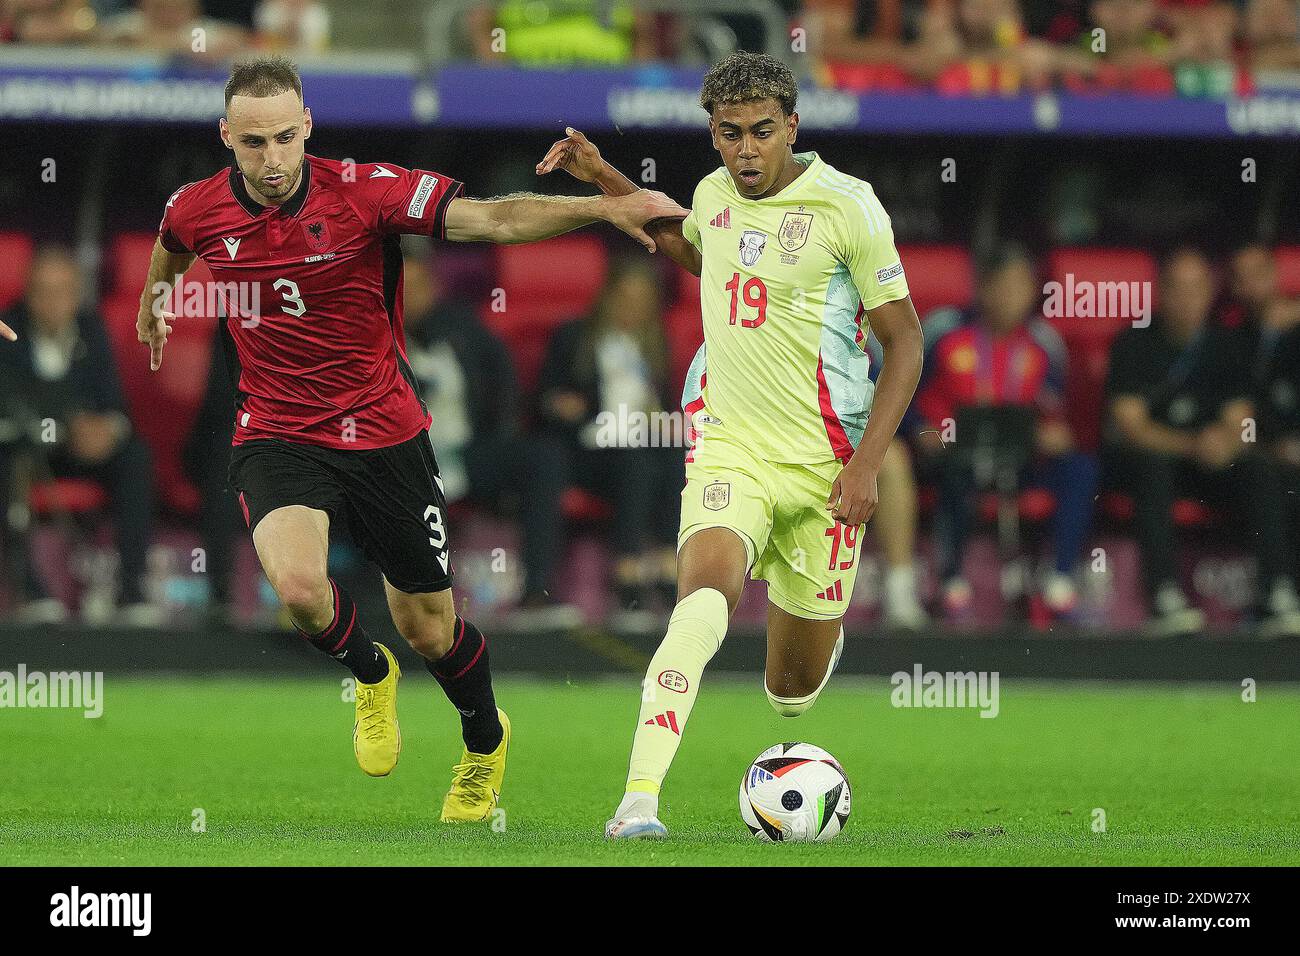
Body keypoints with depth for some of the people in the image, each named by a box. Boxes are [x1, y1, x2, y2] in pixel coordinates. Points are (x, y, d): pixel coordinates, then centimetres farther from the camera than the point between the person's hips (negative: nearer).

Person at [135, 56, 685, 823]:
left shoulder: (366, 191, -17)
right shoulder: (199, 211, -8)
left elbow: (492, 219, -25)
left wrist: (604, 207, -38)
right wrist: (153, 301, 40)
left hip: (384, 436, -1)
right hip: (277, 438, 1)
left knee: (430, 630, 8)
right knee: (298, 585, -28)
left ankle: (487, 743, 42)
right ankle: (370, 675, 8)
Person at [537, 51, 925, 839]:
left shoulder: (847, 206, -10)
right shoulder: (715, 194, 4)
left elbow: (905, 340, -5)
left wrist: (868, 462, -13)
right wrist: (603, 176, 22)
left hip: (823, 465, -2)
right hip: (729, 445, 2)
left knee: (793, 687, 8)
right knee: (706, 588, -30)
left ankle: (816, 643, 50)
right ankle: (640, 801, -40)